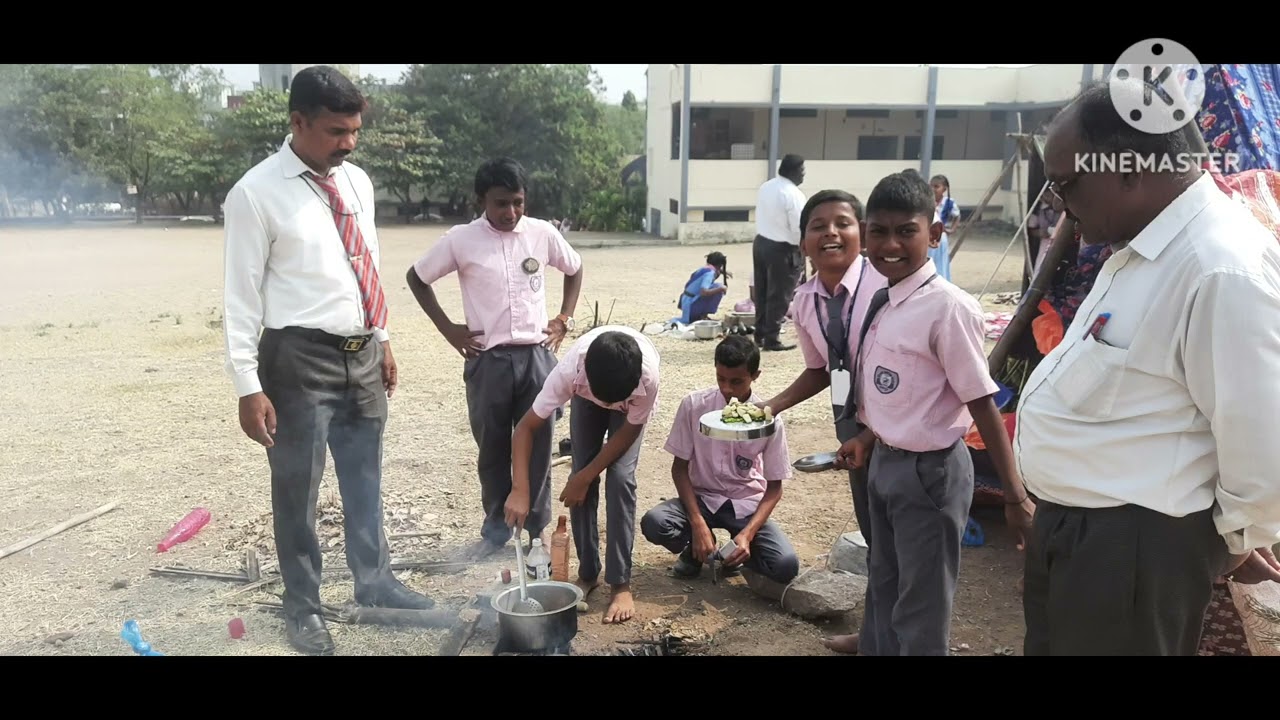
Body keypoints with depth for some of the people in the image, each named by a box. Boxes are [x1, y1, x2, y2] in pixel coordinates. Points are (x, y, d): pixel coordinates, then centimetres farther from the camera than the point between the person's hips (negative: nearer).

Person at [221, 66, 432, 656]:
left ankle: (374, 584, 38)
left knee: (364, 479, 19)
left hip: (363, 352, 6)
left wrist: (383, 340, 15)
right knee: (298, 490, 8)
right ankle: (303, 607, 29)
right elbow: (242, 294, -11)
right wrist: (249, 387, -14)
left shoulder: (357, 182, 7)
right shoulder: (257, 193, -11)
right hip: (299, 358, -6)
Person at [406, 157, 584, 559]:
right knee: (492, 450, 10)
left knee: (537, 447, 7)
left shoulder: (542, 233, 0)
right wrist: (447, 328, 2)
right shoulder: (460, 240, -5)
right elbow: (416, 277, 7)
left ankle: (537, 529, 22)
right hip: (487, 360, -1)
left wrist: (564, 321, 8)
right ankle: (495, 530, 25)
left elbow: (575, 270, 17)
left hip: (536, 356, 1)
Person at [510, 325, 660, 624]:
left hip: (632, 400, -1)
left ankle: (621, 584, -7)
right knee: (580, 480, -7)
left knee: (620, 477, -17)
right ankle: (588, 573, 11)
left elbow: (630, 430, -24)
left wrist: (585, 477, -21)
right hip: (586, 396, 2)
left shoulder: (648, 375, -43)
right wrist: (519, 491, -43)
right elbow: (526, 428, -33)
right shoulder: (570, 370, -42)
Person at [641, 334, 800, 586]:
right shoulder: (694, 405, -12)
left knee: (787, 566, -26)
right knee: (653, 523, -31)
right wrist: (698, 523, -20)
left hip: (746, 504, 0)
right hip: (701, 498, 0)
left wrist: (748, 534, -21)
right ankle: (695, 548, 4)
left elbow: (774, 487, -5)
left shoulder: (768, 419, -13)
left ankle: (732, 553, 7)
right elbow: (680, 467, -6)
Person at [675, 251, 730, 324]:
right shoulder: (710, 272, -16)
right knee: (718, 287, -15)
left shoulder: (704, 268, 9)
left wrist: (722, 272, 19)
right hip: (691, 306, -9)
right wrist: (720, 288, -20)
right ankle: (703, 316, -9)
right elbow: (703, 292, -28)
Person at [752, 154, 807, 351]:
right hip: (782, 248, -8)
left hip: (761, 242, 8)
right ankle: (771, 339, 9)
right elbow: (799, 228, -18)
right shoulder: (793, 194, -19)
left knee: (762, 292, 16)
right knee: (779, 296, 3)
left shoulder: (765, 187, 6)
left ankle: (760, 334, 25)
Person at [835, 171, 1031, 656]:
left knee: (921, 611, 10)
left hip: (929, 472, -8)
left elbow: (982, 403, -21)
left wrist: (1015, 495, -19)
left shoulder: (947, 308, -23)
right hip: (885, 463, 8)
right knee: (883, 592, 26)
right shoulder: (882, 301, 1)